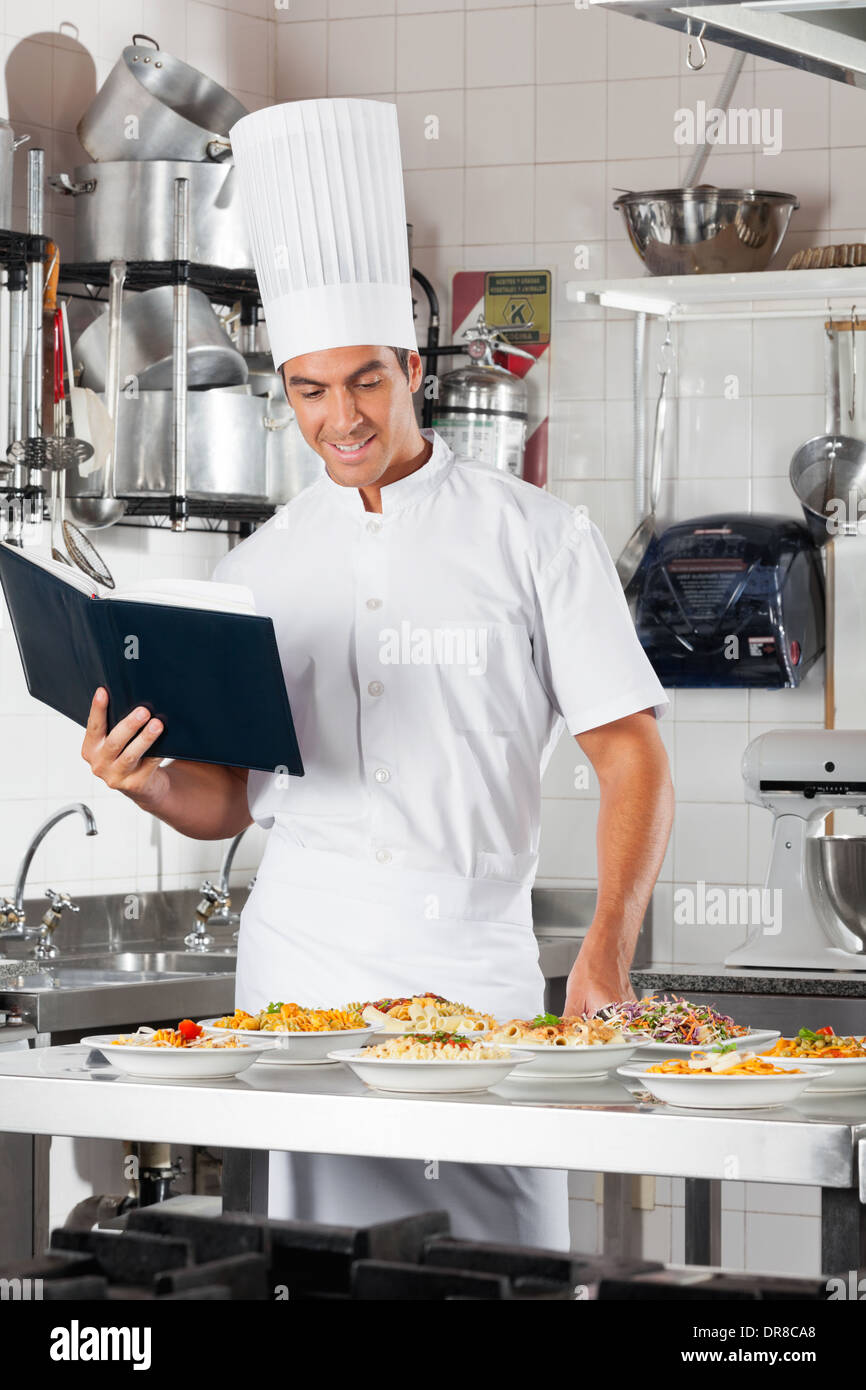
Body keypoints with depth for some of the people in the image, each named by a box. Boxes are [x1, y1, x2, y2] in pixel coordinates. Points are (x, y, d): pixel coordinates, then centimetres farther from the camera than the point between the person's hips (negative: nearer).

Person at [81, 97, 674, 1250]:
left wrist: (606, 956, -13)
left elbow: (632, 760, 0)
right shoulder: (262, 566, 12)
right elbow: (227, 802, 15)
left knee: (509, 1264, -9)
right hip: (301, 965, 2)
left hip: (477, 963, -2)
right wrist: (151, 782, -8)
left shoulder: (536, 538, 2)